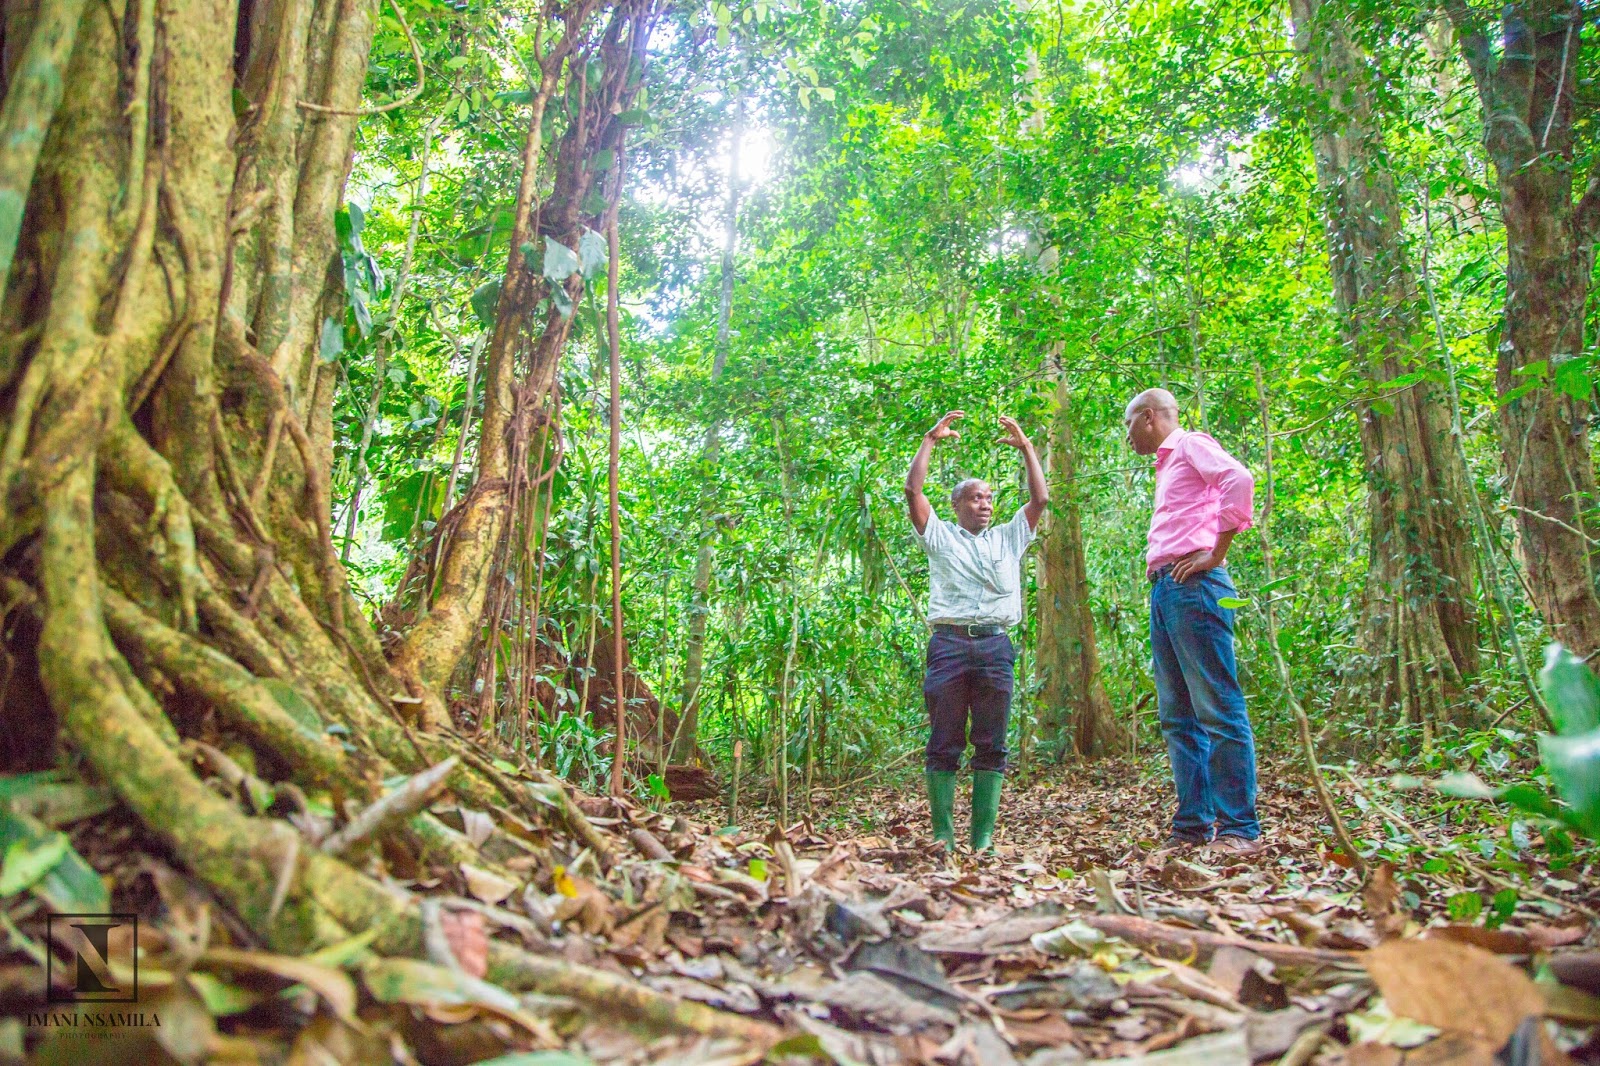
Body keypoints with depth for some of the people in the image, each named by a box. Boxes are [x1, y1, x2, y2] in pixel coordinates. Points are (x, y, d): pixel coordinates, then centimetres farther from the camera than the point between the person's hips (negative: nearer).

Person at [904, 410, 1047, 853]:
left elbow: (1040, 499, 16)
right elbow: (913, 490, 7)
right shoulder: (940, 535, 17)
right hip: (949, 644, -2)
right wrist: (931, 439, 8)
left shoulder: (1009, 538, 24)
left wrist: (1025, 446, 15)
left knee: (991, 746, 0)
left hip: (995, 646, 2)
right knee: (944, 745, -3)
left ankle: (983, 837, 3)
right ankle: (942, 834, 1)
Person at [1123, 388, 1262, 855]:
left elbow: (1239, 479, -17)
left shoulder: (1190, 444, 1)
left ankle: (1239, 828, -7)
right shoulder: (1167, 466, 27)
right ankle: (1192, 826, 10)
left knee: (1218, 709, -9)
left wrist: (1215, 554, -16)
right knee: (1178, 717, 7)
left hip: (1193, 587, -10)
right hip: (1164, 590, 10)